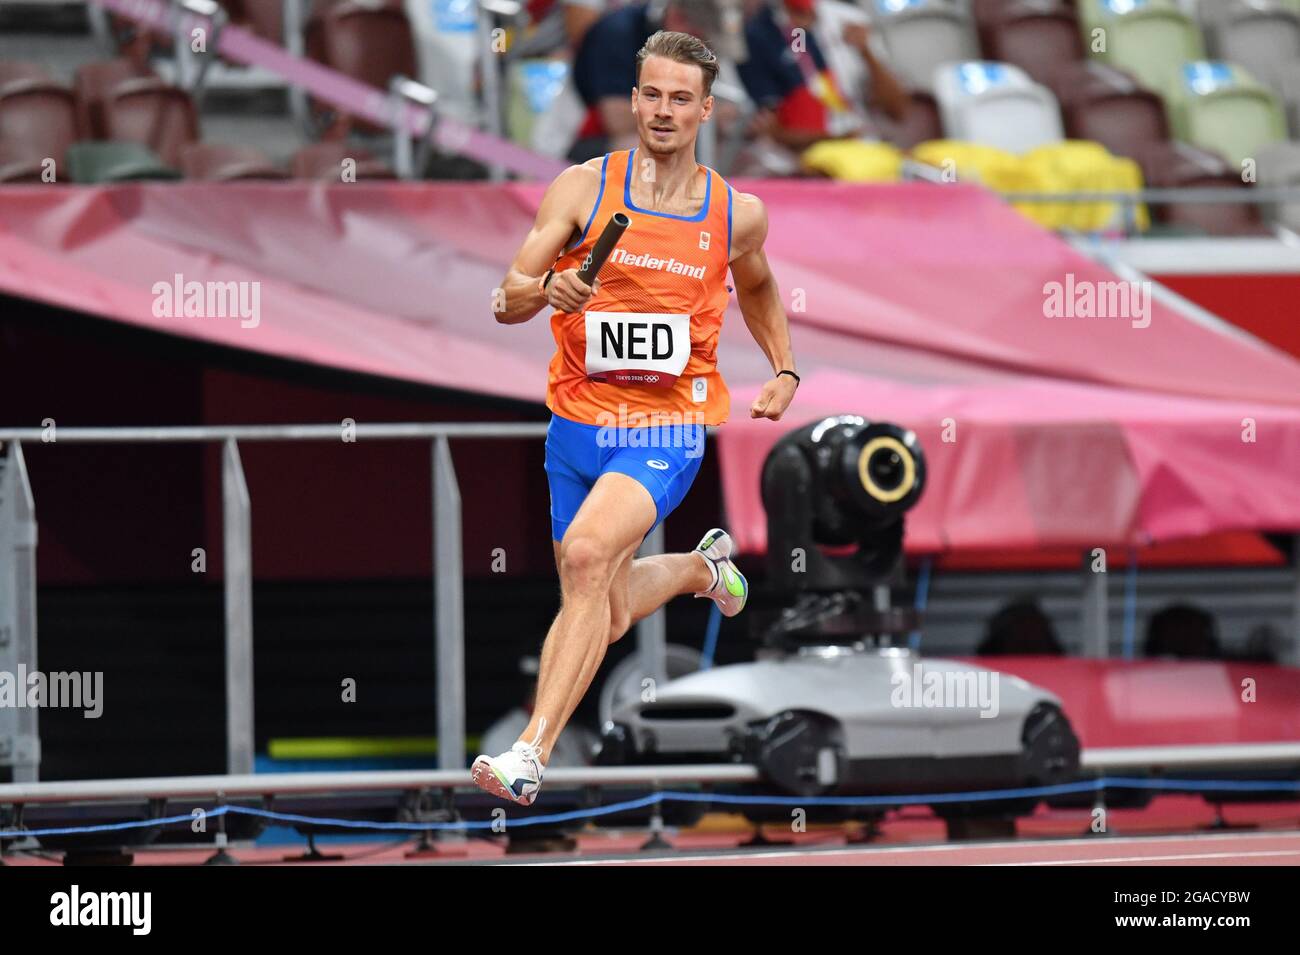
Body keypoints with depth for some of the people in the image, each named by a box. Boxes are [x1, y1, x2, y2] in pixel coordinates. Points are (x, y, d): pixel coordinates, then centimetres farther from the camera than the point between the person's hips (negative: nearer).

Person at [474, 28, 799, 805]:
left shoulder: (738, 214, 1)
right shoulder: (582, 188, -4)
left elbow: (758, 287, 25)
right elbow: (507, 303, -7)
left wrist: (785, 371, 15)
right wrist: (547, 290, -28)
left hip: (668, 429, -3)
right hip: (579, 423, 3)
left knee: (588, 553, -29)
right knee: (605, 618, 14)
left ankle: (531, 754, -31)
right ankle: (702, 567, 49)